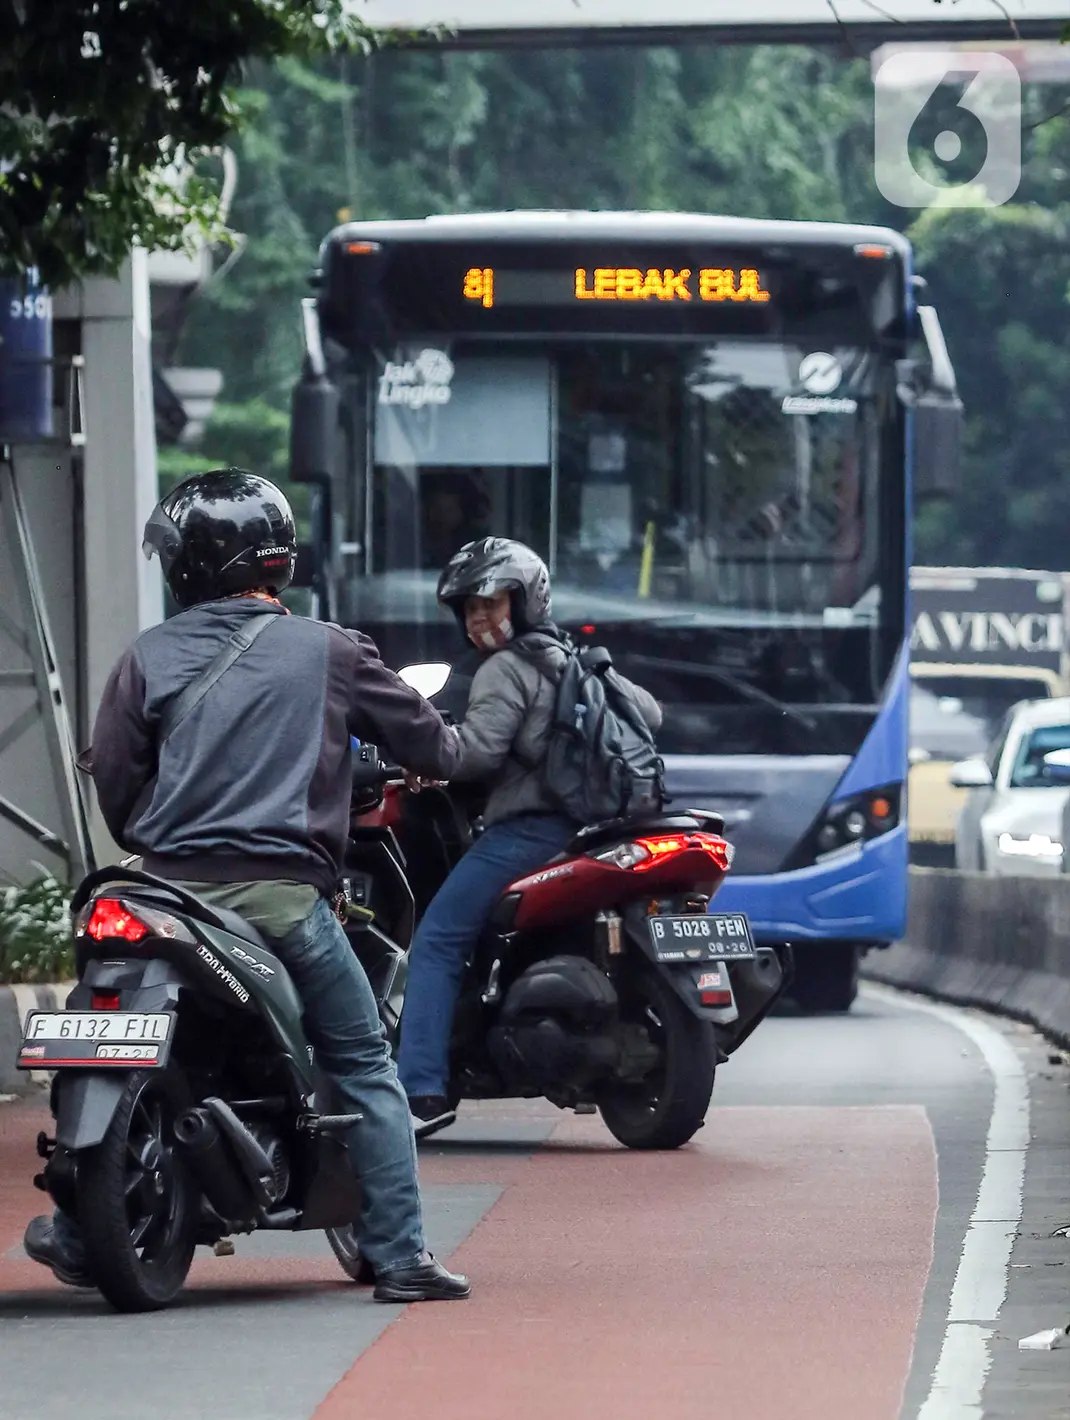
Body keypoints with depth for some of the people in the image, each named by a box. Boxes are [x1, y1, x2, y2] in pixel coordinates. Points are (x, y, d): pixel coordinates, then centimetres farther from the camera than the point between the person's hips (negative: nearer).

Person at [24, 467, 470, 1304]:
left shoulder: (149, 658, 6)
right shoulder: (328, 652, 2)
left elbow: (113, 779, 6)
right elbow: (429, 744, 8)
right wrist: (443, 753, 32)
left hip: (172, 884, 2)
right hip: (284, 890, -2)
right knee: (365, 1067, 6)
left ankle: (78, 1237, 18)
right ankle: (400, 1254, -1)